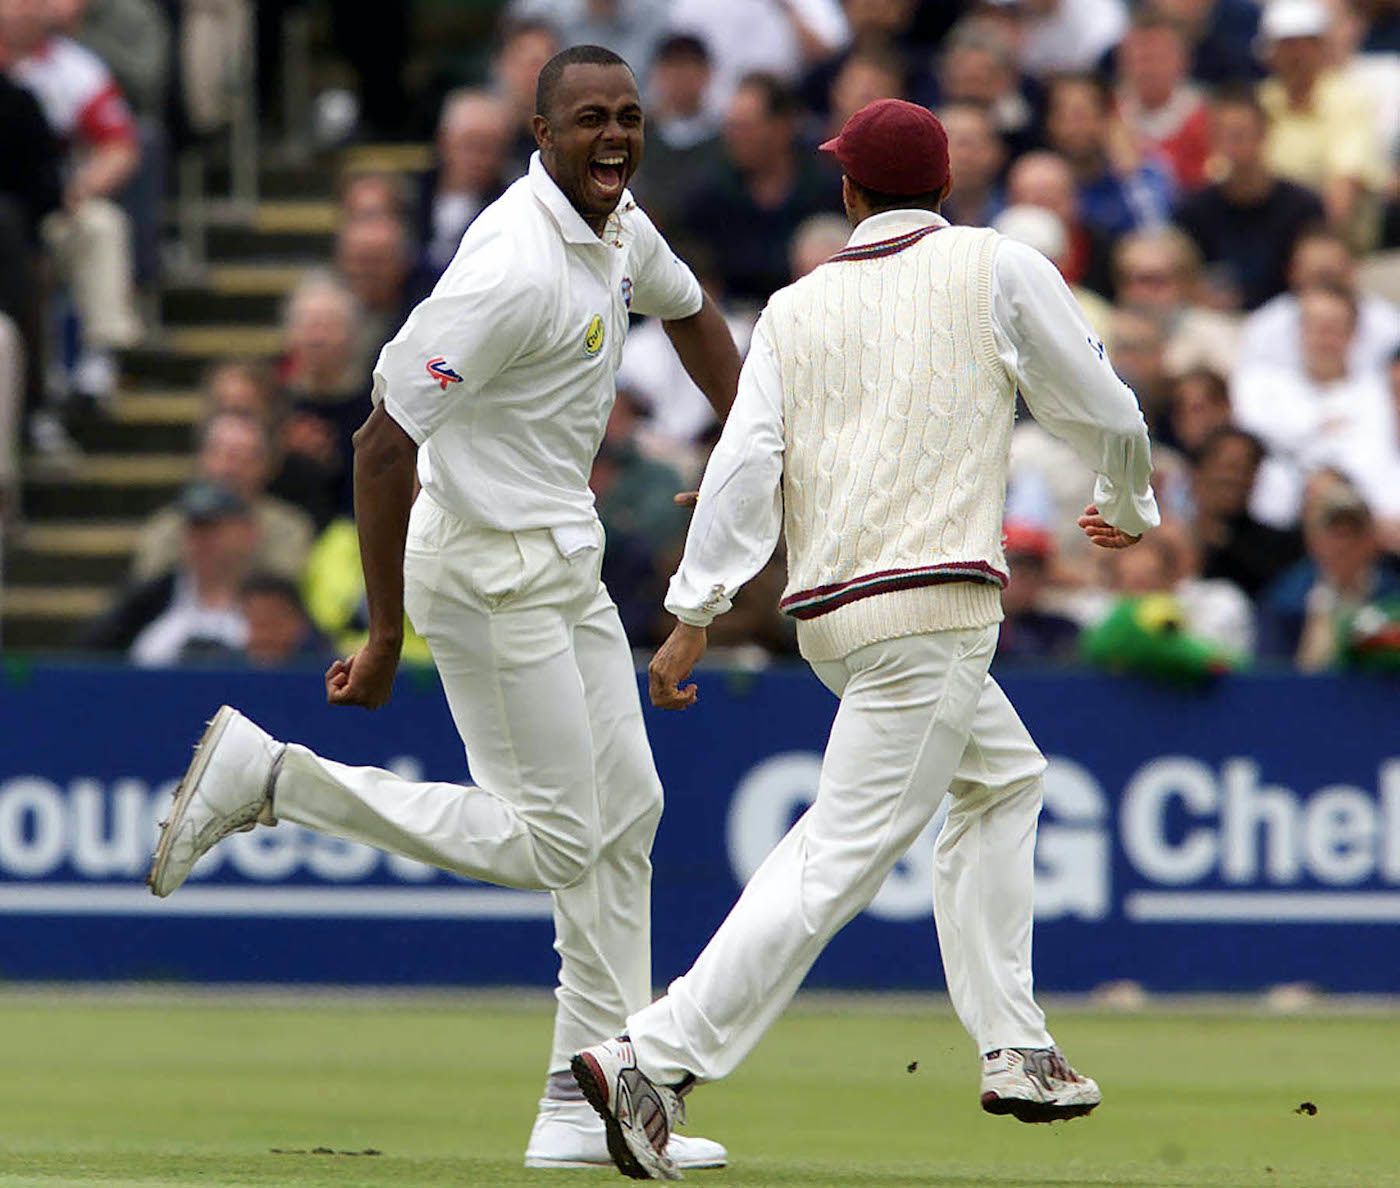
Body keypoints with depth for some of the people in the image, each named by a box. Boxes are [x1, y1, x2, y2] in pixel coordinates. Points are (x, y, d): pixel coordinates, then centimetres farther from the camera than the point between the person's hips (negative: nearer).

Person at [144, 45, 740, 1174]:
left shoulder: (618, 229, 3)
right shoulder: (517, 268, -26)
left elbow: (688, 310, 29)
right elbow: (386, 444, -27)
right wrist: (387, 635, -24)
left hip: (563, 557, 10)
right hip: (489, 564, -10)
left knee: (624, 810, 11)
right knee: (550, 841, -6)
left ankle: (588, 1108, 16)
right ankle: (269, 776, -1)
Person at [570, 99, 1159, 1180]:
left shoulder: (797, 310, 13)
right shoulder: (999, 270, 3)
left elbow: (744, 465, 1)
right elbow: (1103, 412, 7)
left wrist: (697, 611, -3)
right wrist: (1129, 508, 27)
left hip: (829, 609, 7)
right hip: (932, 608, -7)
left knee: (1005, 777, 27)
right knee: (843, 855, -11)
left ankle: (1015, 1051, 23)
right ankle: (656, 1060, -23)